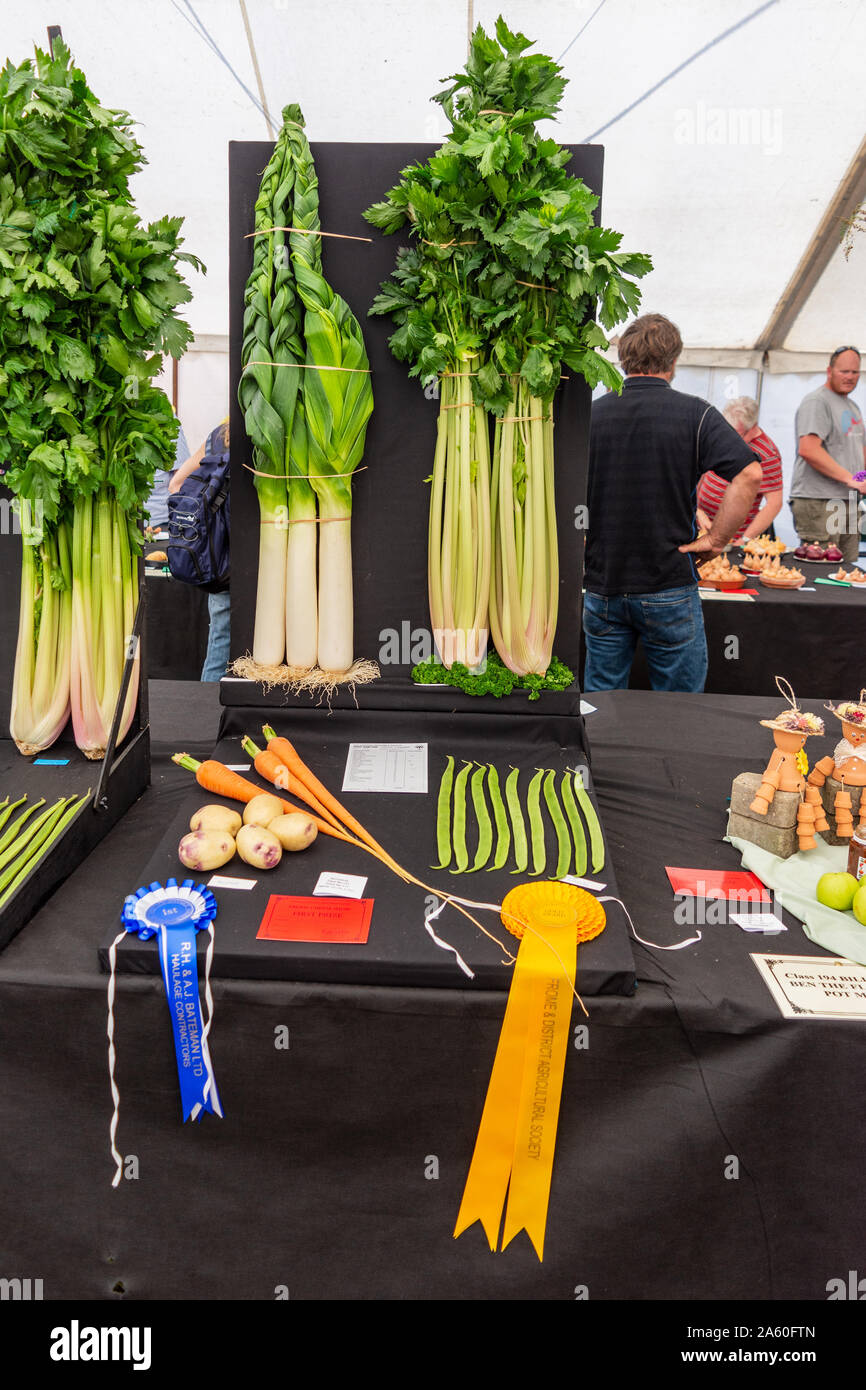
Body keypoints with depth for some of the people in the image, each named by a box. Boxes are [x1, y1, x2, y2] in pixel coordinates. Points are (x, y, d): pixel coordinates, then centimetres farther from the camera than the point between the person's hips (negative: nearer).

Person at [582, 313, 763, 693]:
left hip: (602, 587, 3)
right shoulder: (694, 413, -5)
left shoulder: (591, 415, 2)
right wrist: (714, 540, -8)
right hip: (668, 588, -3)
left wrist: (581, 548, 12)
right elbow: (749, 475, -16)